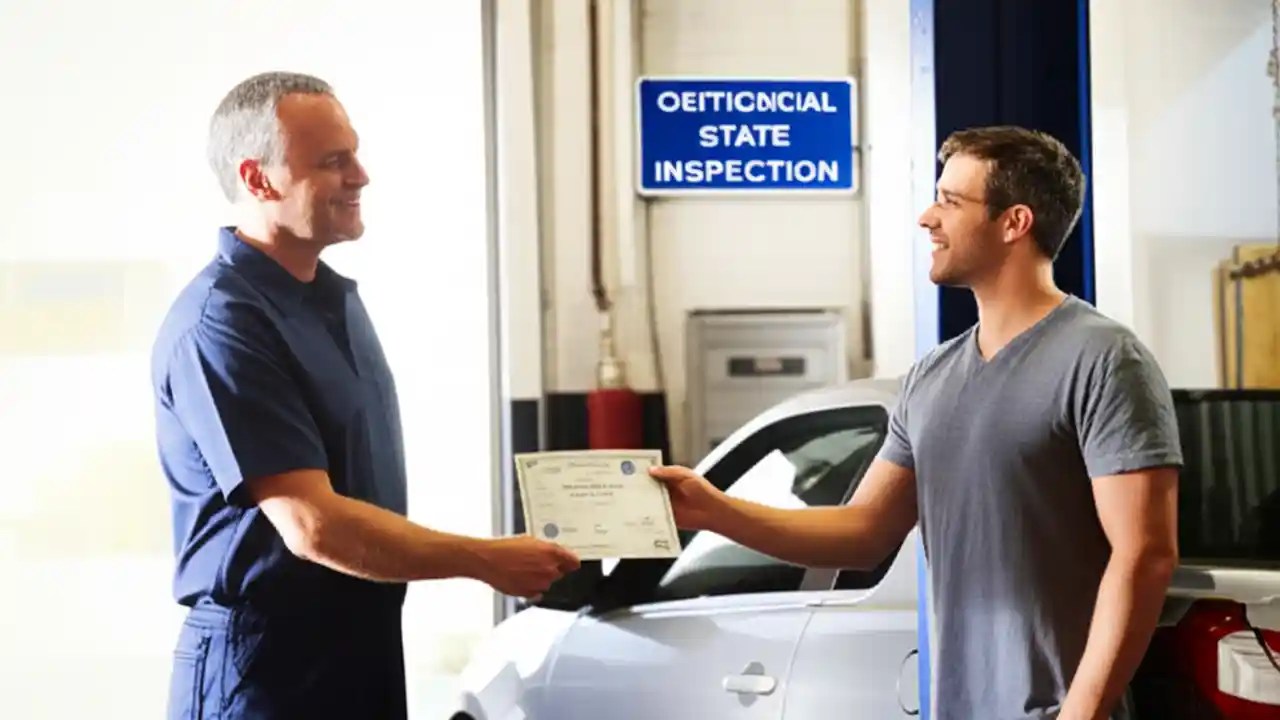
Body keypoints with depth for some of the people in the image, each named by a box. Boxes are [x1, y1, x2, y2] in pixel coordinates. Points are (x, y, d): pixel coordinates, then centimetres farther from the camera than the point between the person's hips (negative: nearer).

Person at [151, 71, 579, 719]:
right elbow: (314, 525, -24)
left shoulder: (332, 294, 10)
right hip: (265, 664, -8)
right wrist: (487, 560, -19)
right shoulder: (220, 323, -20)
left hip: (365, 642, 8)